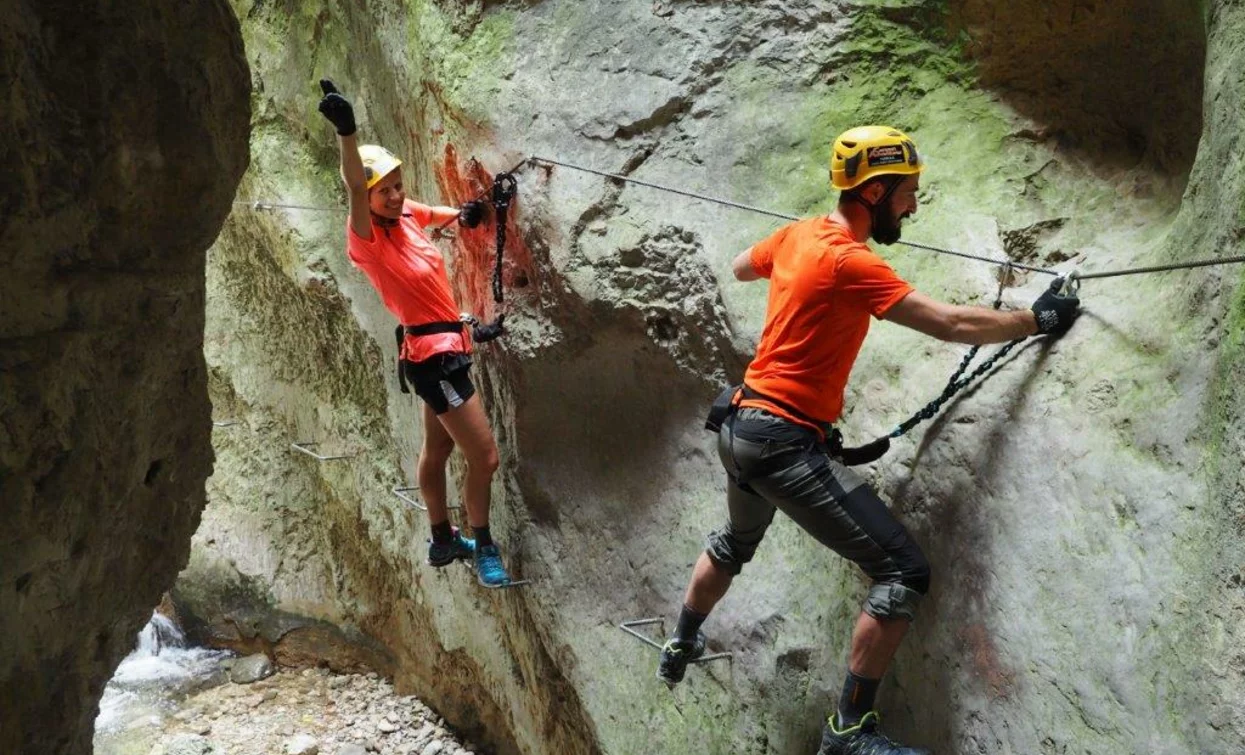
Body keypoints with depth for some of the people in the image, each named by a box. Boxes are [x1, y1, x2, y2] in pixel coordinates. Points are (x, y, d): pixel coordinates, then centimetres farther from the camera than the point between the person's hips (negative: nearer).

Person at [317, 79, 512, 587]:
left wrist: (460, 215, 22)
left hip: (446, 351, 8)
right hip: (431, 355, -8)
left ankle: (443, 540, 37)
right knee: (485, 457, -5)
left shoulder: (406, 217, 3)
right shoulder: (368, 240, -19)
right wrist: (346, 132, -54)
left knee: (438, 450, 21)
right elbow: (355, 189, -40)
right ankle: (482, 546, 15)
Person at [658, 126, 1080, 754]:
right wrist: (1038, 319, -7)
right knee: (905, 572, -8)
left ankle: (680, 649, 55)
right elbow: (953, 325, -19)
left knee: (735, 544, 35)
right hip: (787, 443, -10)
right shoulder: (849, 262, -19)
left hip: (741, 427, 10)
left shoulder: (797, 234, 6)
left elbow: (740, 268, 27)